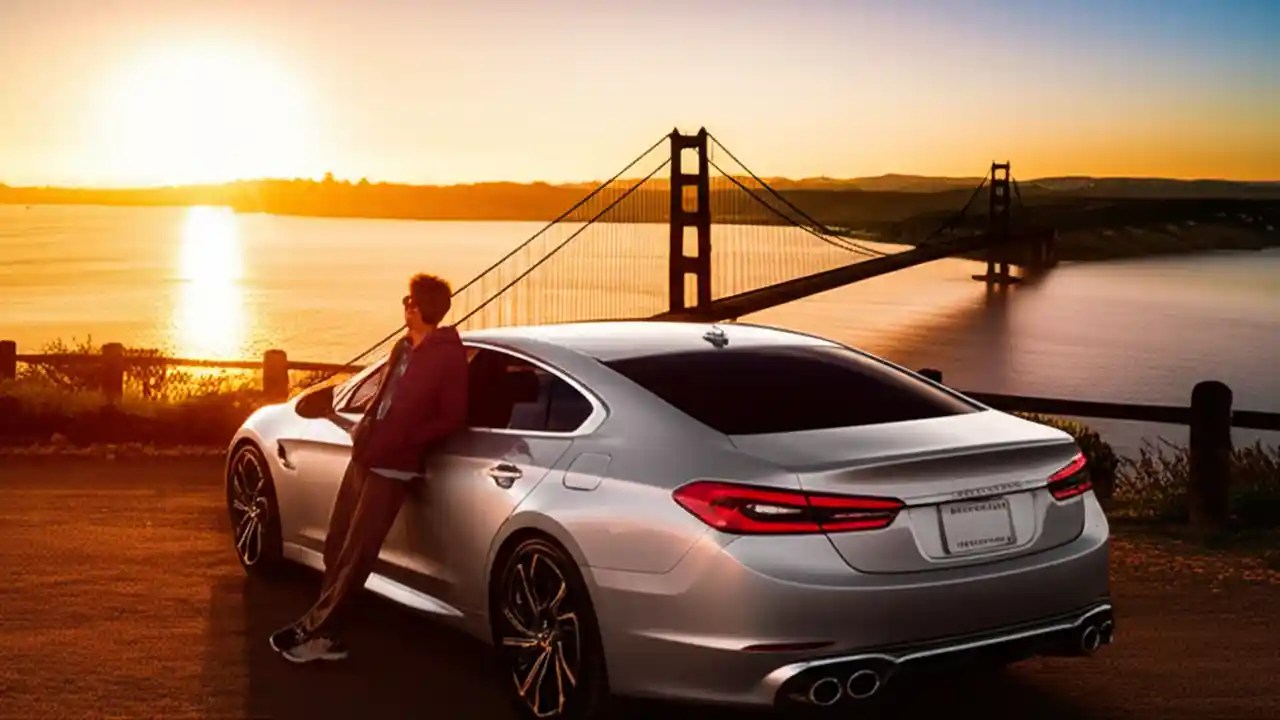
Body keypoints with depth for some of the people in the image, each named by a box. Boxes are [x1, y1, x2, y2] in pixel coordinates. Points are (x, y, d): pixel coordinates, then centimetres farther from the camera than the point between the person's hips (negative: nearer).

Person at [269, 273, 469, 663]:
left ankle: (316, 632, 5)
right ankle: (324, 631, 19)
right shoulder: (403, 348, 14)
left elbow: (453, 418, -13)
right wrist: (364, 427, 7)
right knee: (337, 546, 11)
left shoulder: (448, 356, -11)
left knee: (355, 556, -3)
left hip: (392, 466, -8)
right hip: (364, 456, 9)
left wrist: (403, 440, -18)